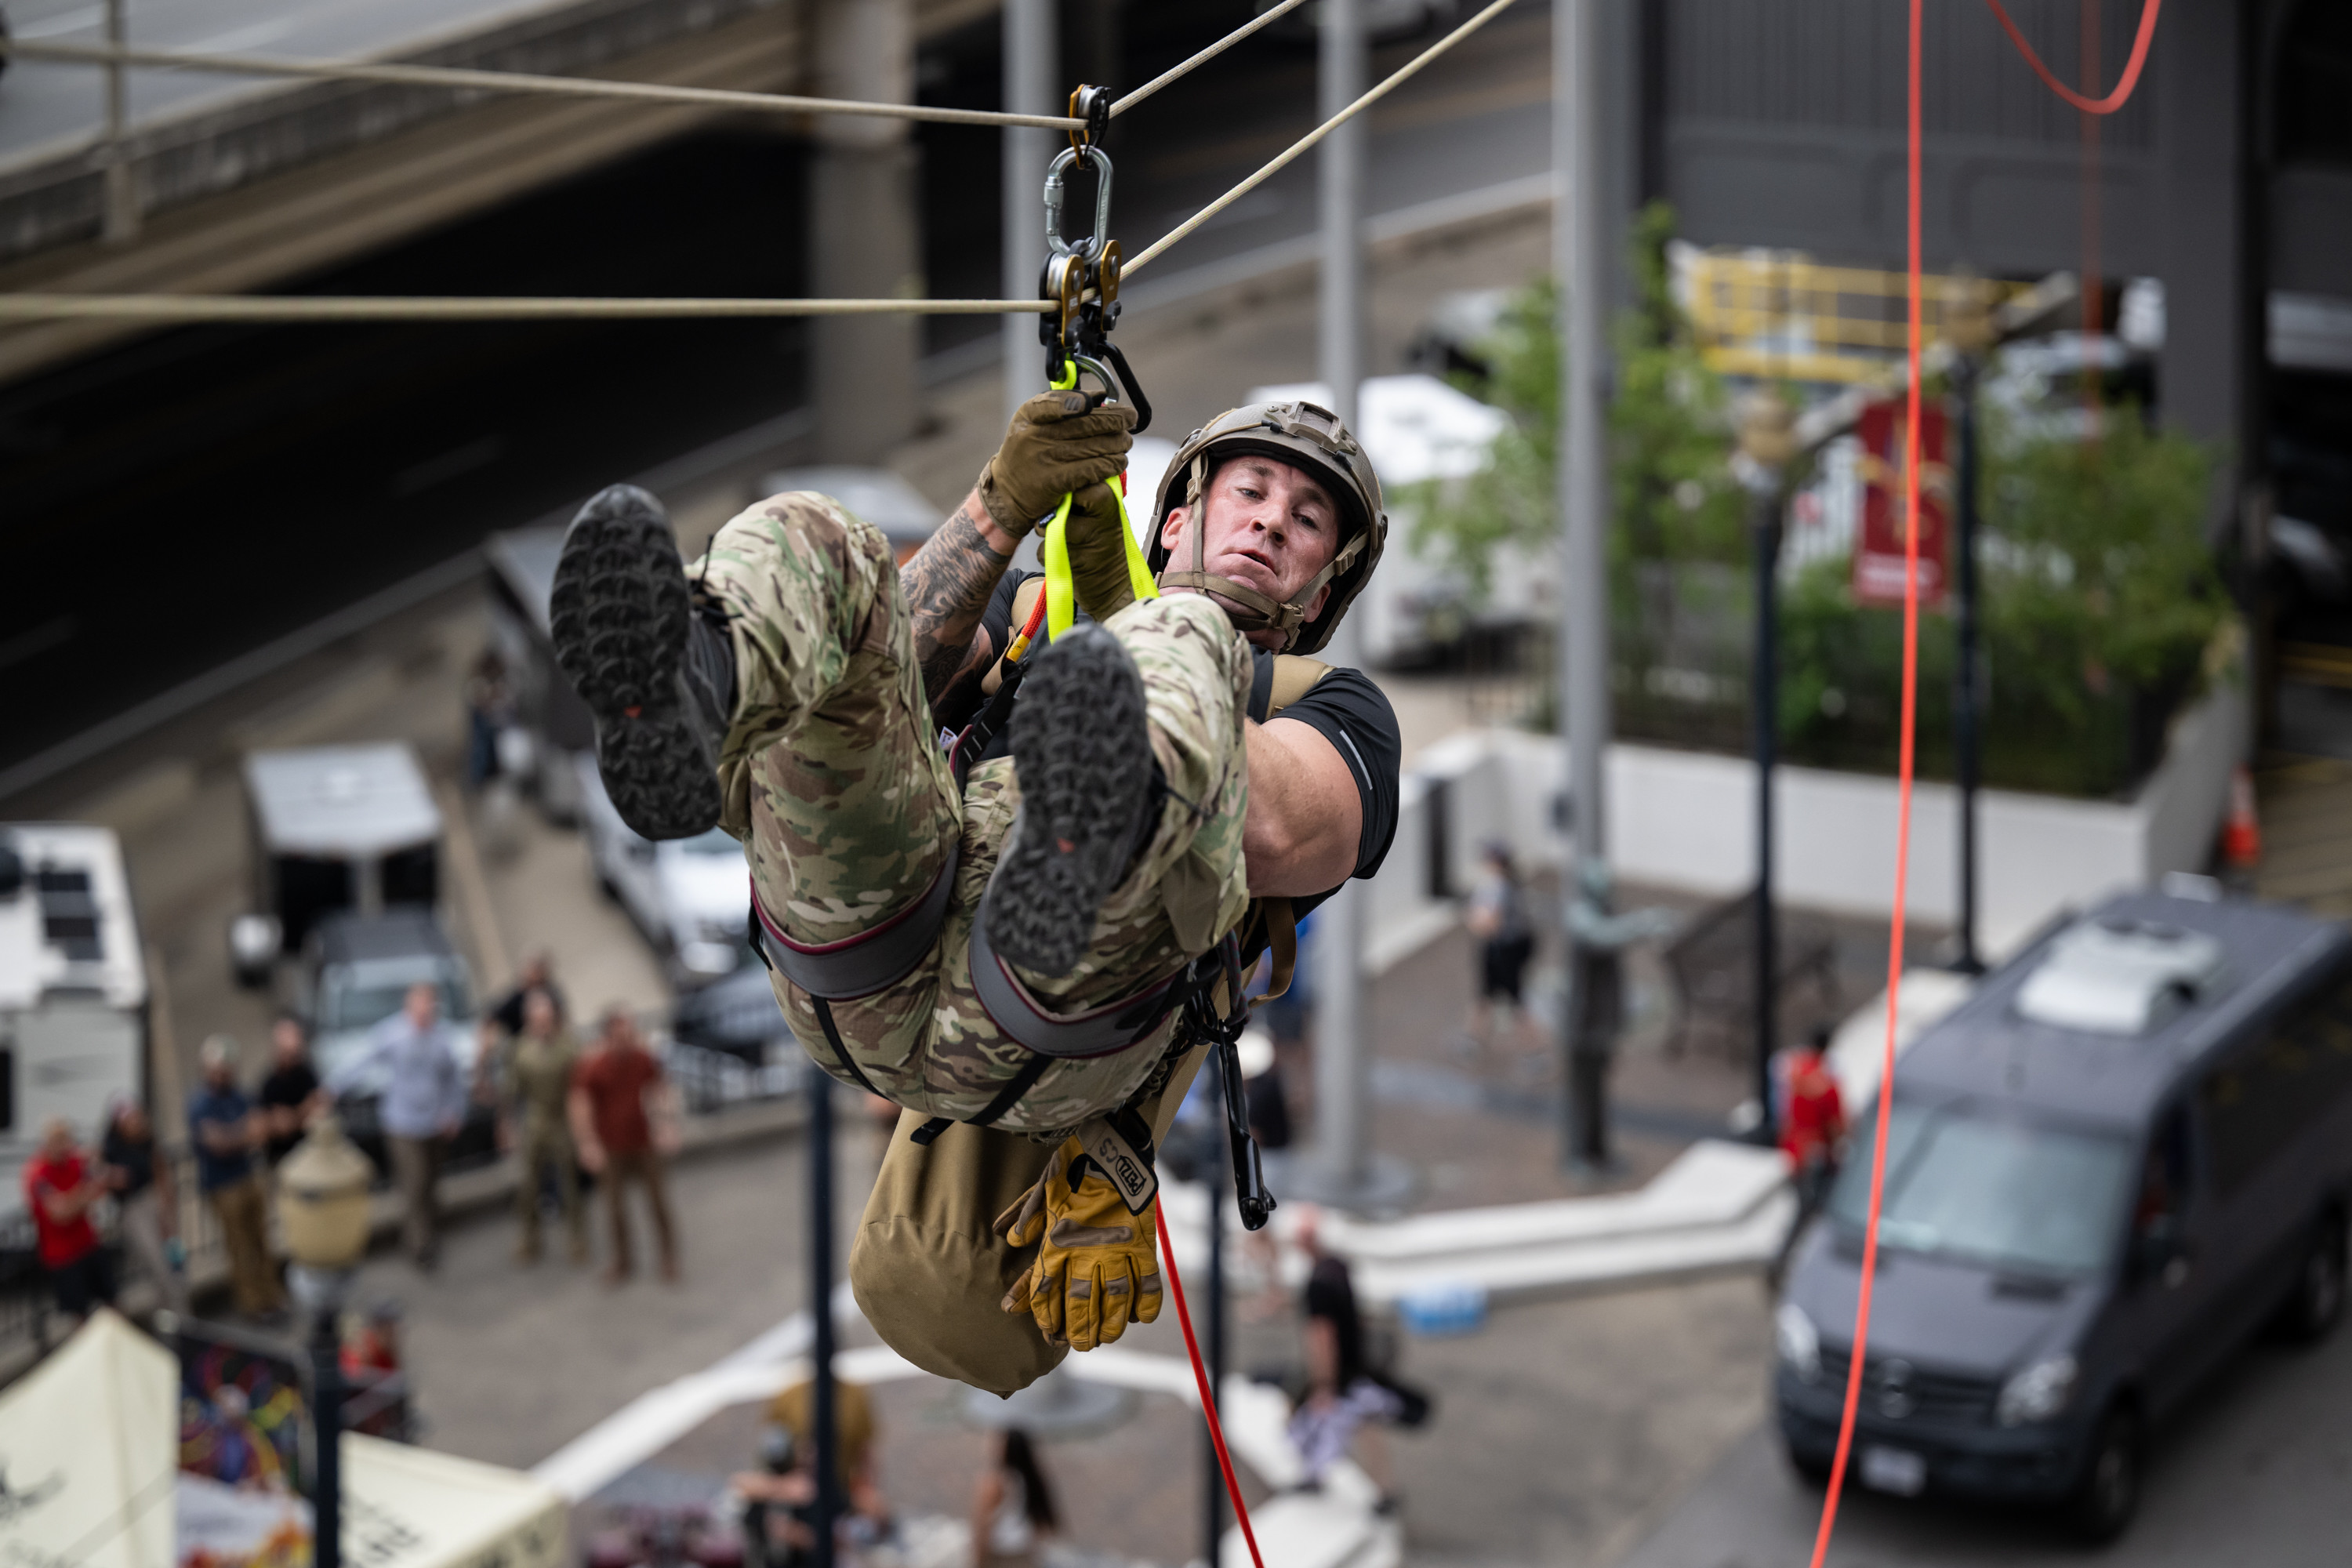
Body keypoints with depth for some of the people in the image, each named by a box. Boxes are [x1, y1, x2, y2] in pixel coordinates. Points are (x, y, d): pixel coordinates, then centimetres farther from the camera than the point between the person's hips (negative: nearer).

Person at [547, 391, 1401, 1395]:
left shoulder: (1334, 711, 30)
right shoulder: (1025, 618, 41)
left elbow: (1275, 839, 3)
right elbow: (889, 667, 16)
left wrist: (1126, 606, 3)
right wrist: (1003, 505, 4)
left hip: (1053, 1011, -3)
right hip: (873, 964, 3)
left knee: (1183, 642, -26)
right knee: (798, 542, -11)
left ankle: (1077, 856, -64)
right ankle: (677, 701, -49)